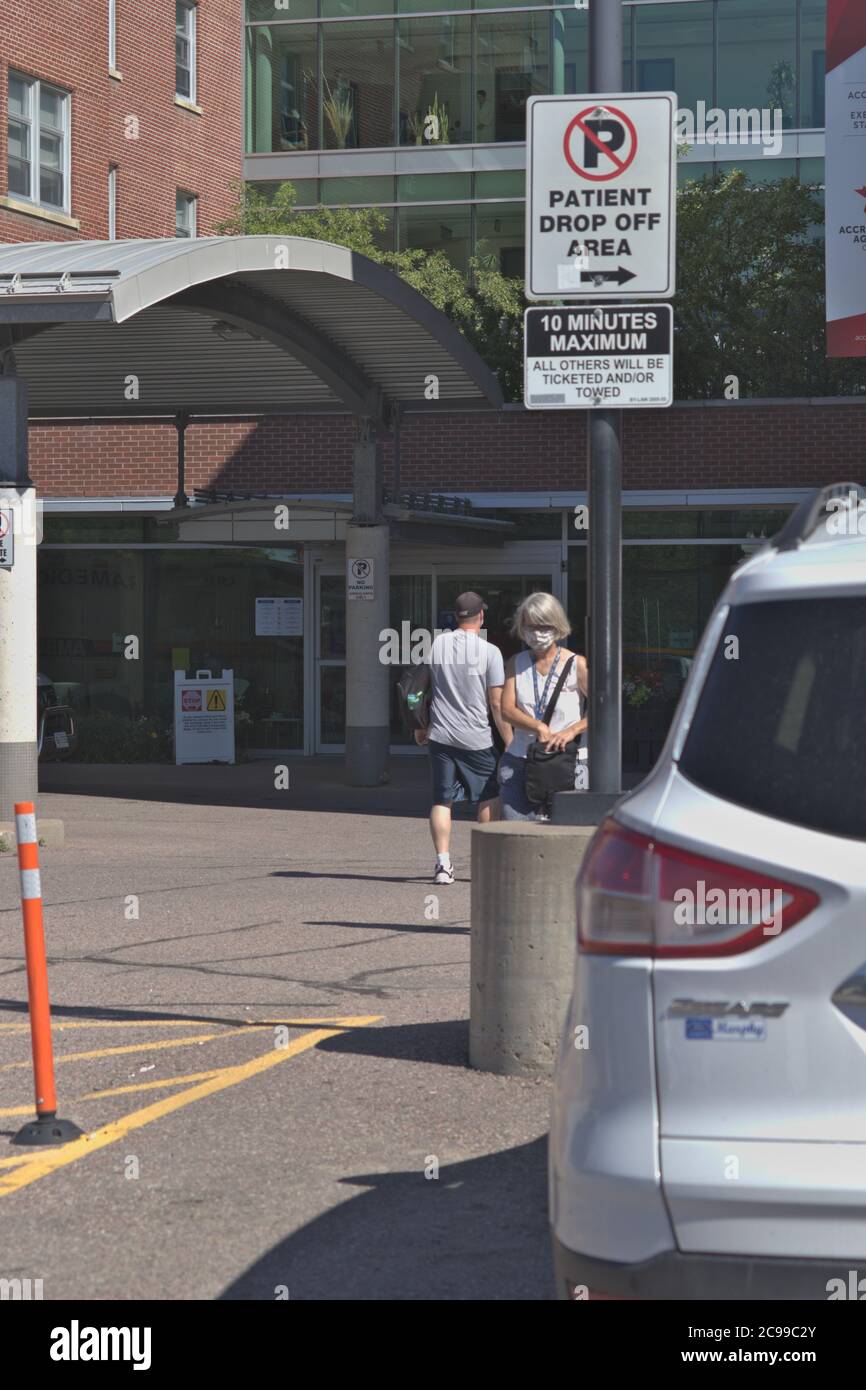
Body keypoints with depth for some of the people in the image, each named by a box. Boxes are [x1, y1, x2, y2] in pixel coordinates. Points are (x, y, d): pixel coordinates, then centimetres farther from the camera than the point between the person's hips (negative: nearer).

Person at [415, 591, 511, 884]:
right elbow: (497, 703, -8)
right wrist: (510, 742, 0)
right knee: (488, 797, 12)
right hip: (476, 739, -3)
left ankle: (443, 863, -3)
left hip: (439, 735, 3)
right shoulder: (489, 652, -8)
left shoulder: (437, 644, 3)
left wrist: (420, 726, 24)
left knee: (441, 800, 6)